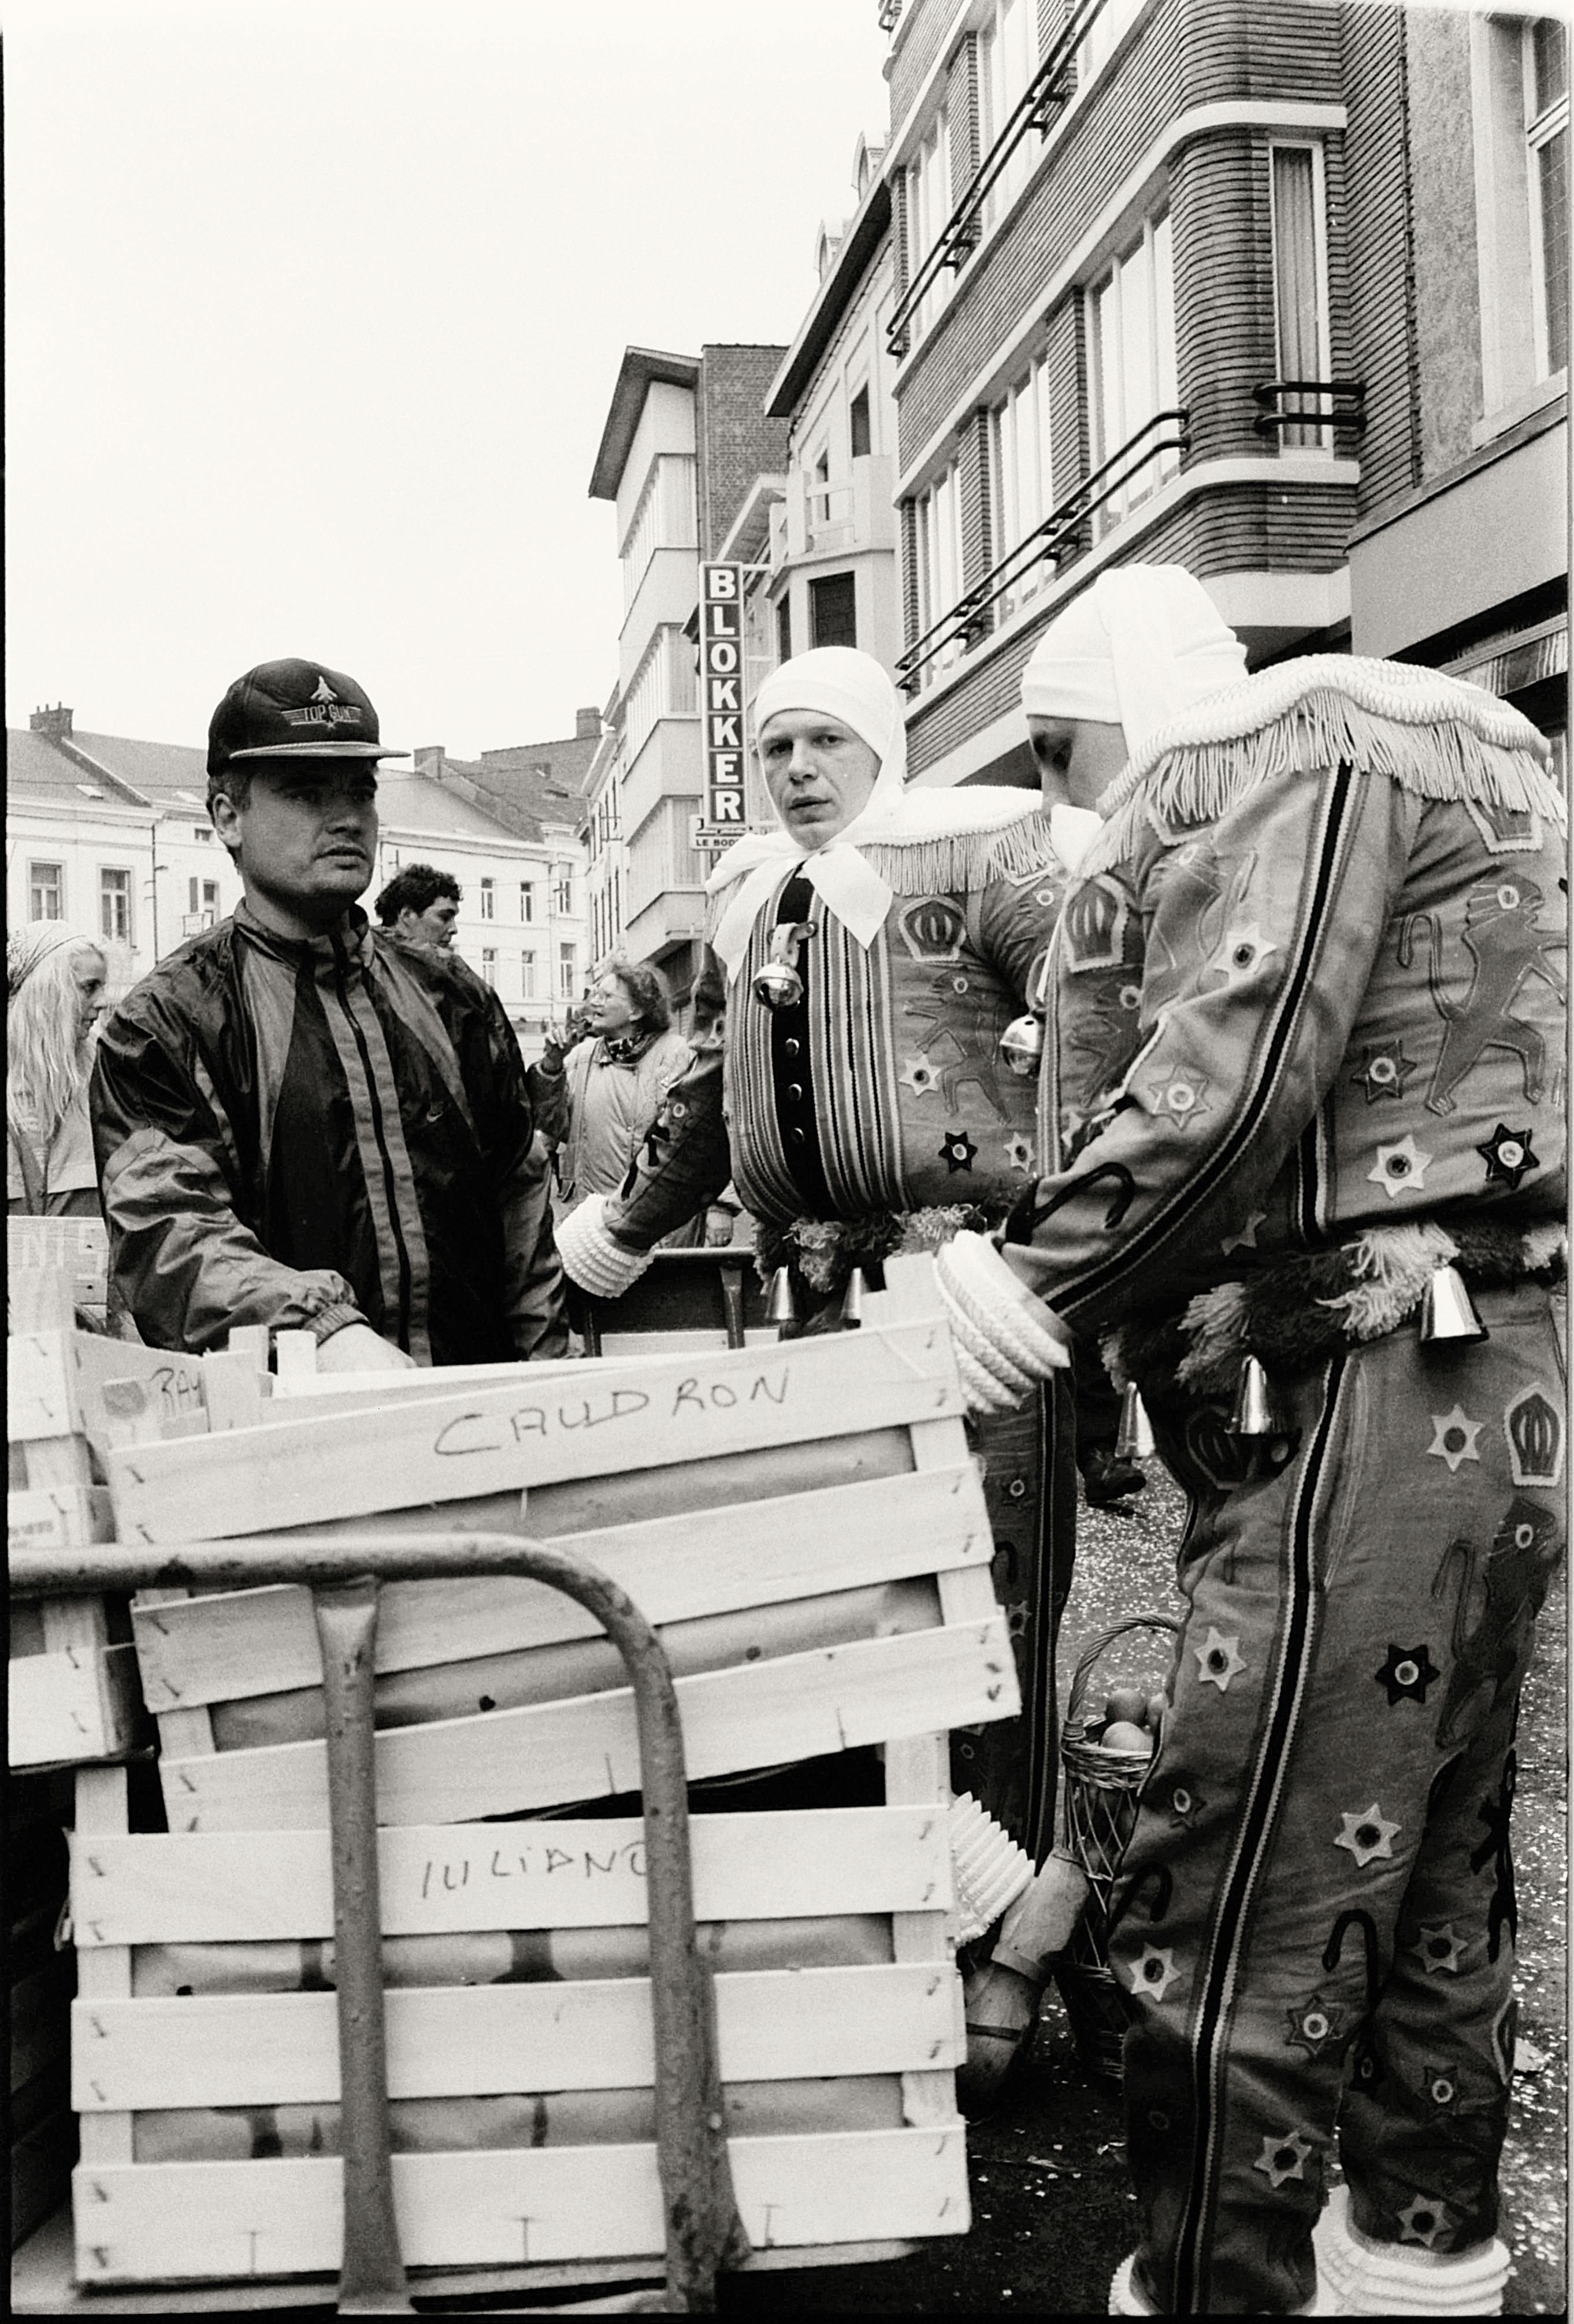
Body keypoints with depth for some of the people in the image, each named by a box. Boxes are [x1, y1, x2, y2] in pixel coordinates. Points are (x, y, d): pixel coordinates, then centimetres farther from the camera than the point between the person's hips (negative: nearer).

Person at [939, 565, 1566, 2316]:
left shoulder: (1293, 741, -5)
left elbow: (1229, 1078, -19)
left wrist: (1039, 1277, -11)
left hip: (1361, 1409, -11)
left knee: (1233, 1931, -5)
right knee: (1430, 1881, 21)